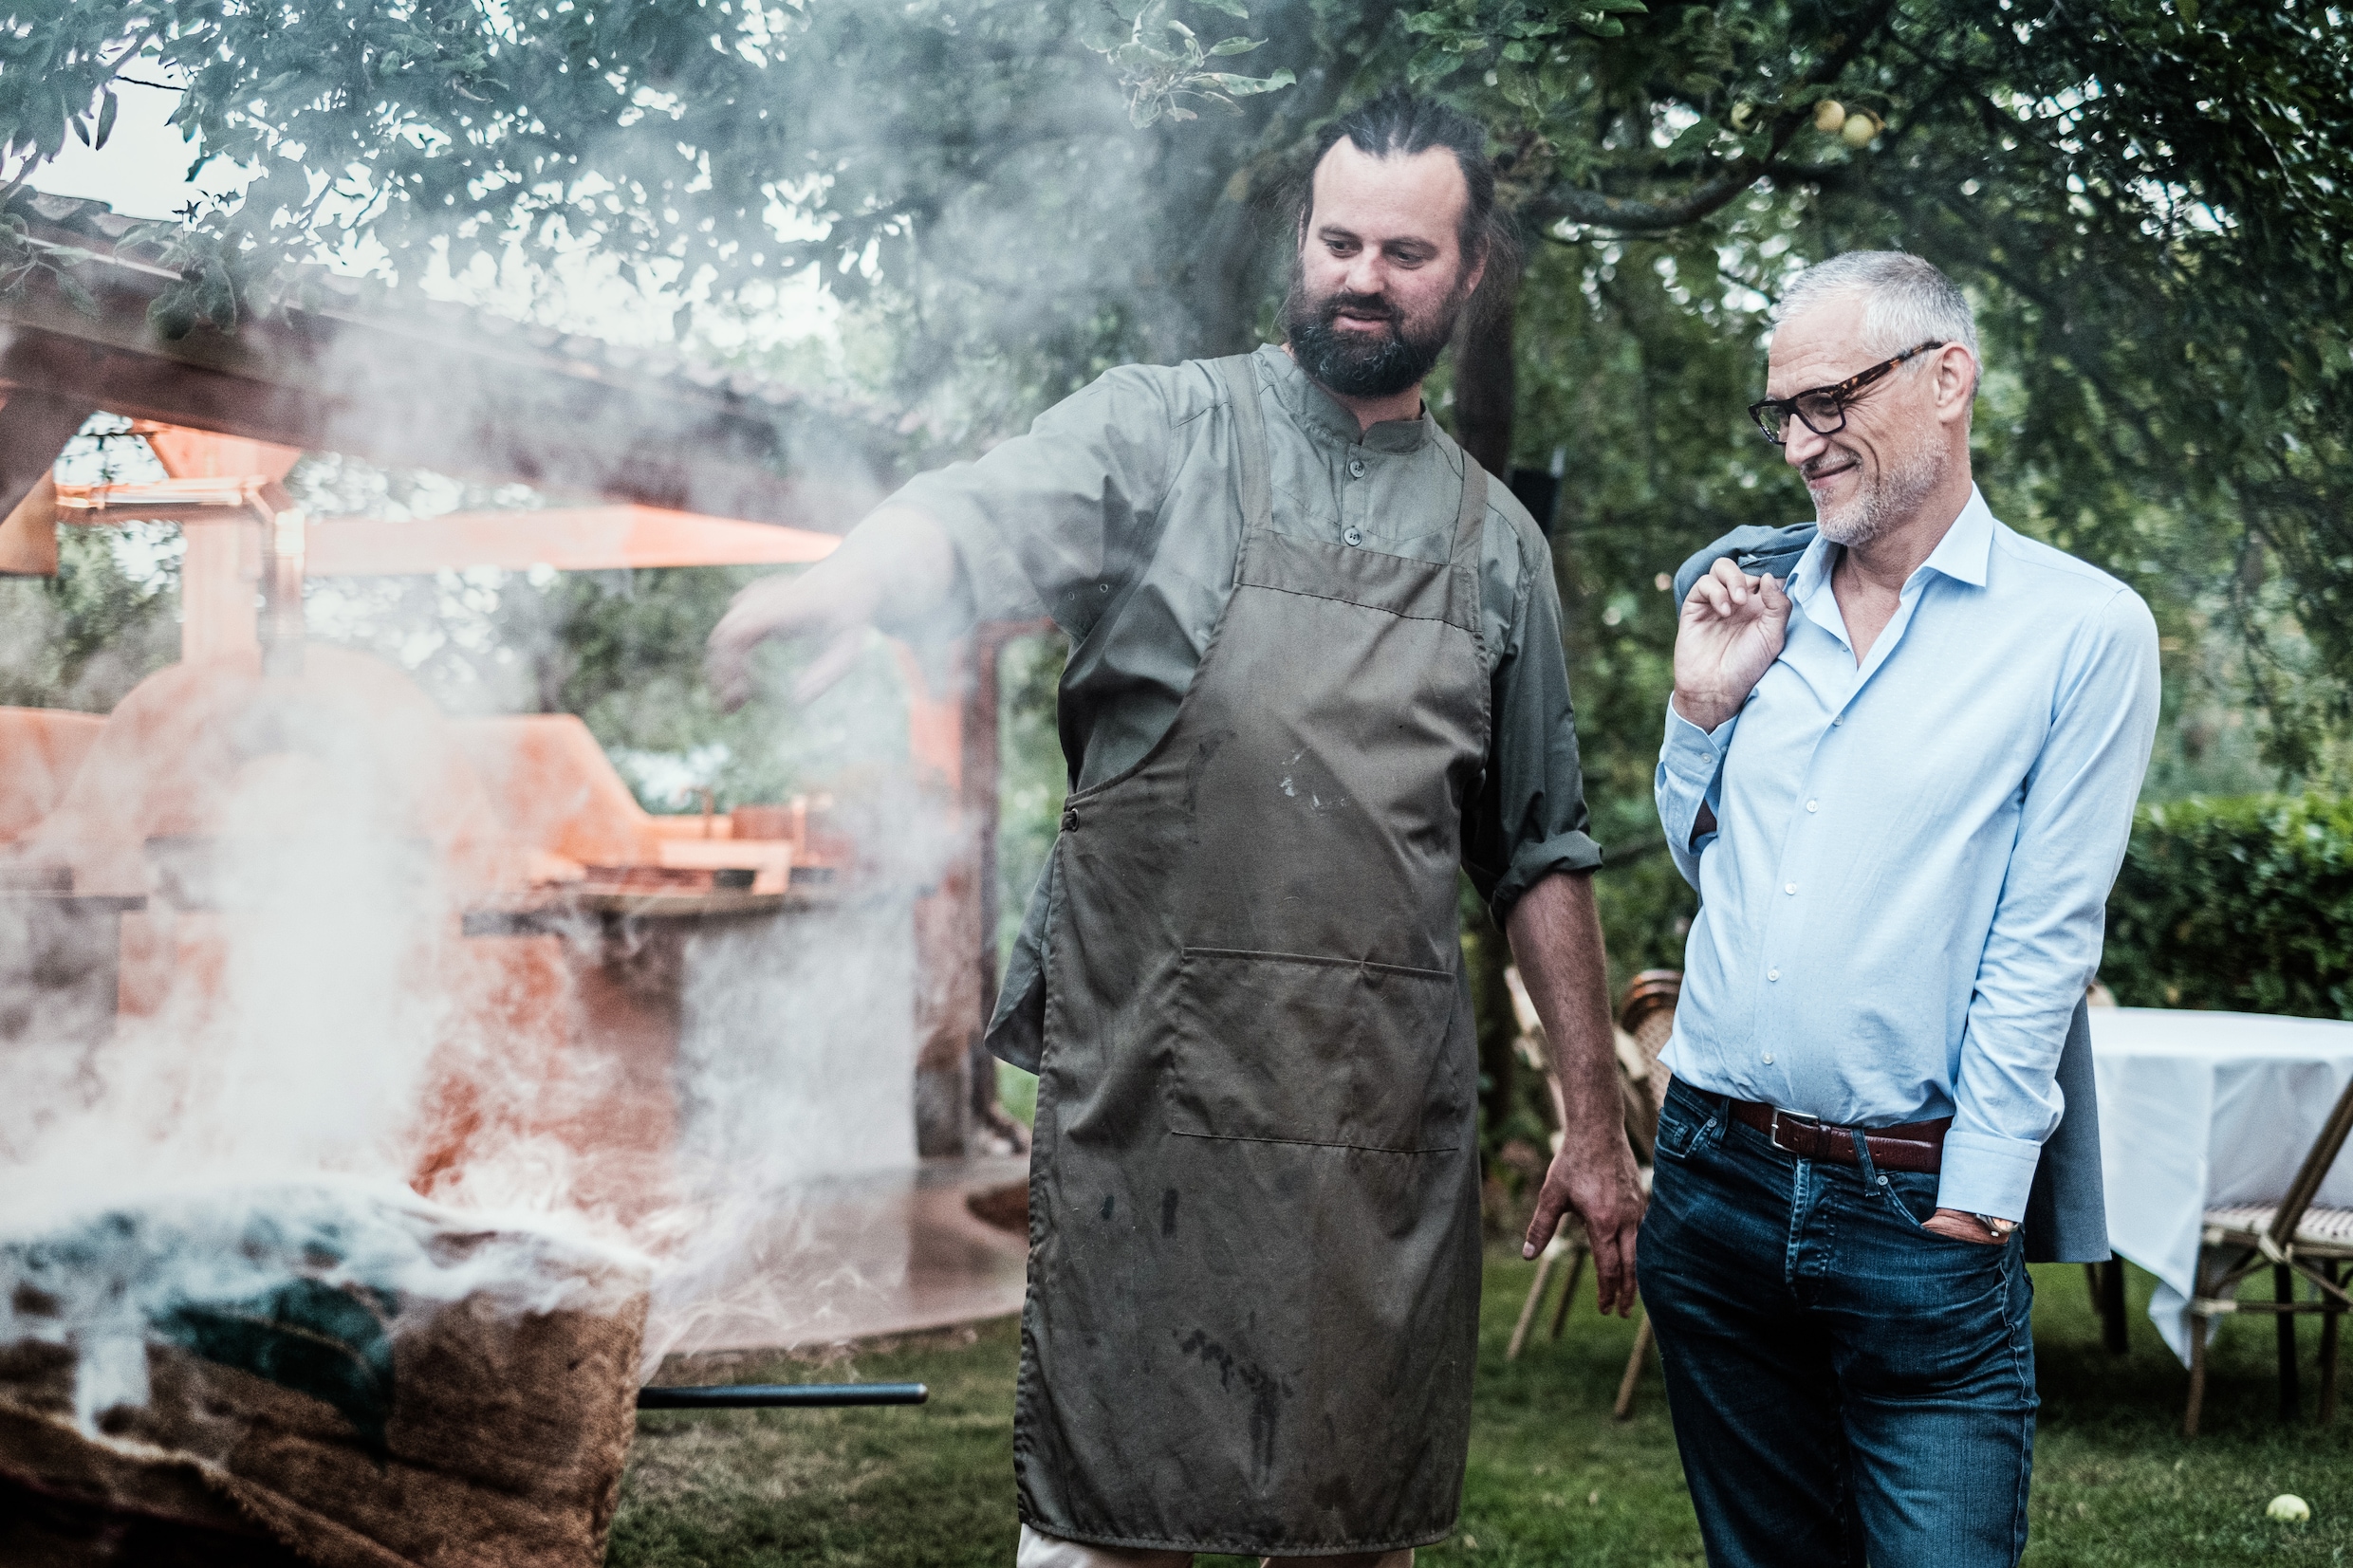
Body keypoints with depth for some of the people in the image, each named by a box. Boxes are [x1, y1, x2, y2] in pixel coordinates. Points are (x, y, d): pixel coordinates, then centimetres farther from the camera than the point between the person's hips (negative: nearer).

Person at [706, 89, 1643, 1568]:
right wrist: (859, 573, -42)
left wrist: (1596, 1122, 14)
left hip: (1391, 1105, 4)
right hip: (1156, 1079, -3)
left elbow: (1542, 851, 17)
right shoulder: (1166, 430, 3)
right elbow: (986, 514, -19)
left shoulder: (1498, 541, 13)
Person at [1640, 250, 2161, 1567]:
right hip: (1713, 1176, 5)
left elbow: (2045, 944, -9)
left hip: (1917, 1213, -5)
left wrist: (1975, 1202, -12)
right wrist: (1701, 706, 4)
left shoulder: (2084, 629, -6)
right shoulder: (1756, 607, 9)